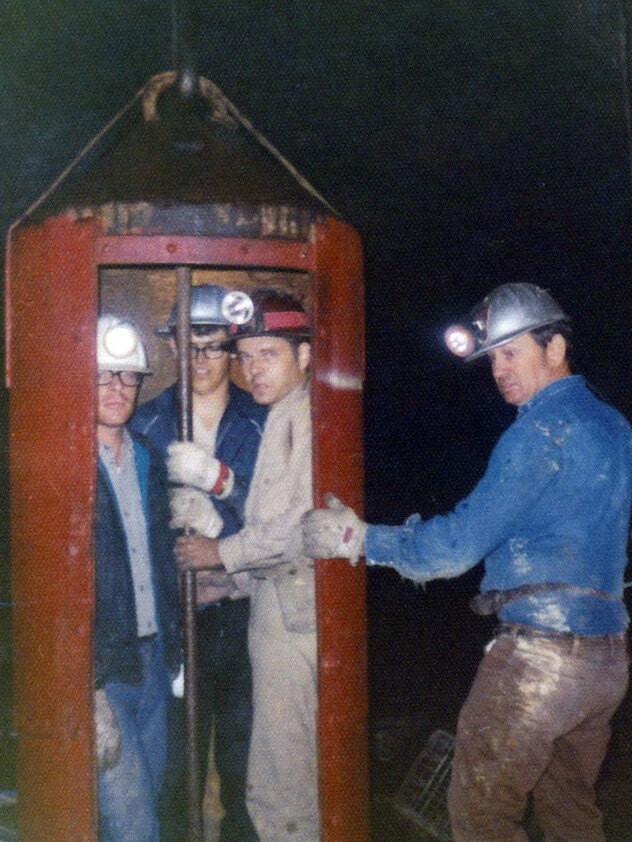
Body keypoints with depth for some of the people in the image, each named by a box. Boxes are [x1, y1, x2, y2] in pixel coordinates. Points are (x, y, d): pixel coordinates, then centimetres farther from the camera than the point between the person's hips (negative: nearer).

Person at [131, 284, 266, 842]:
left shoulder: (259, 423, 4)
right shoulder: (147, 423, 7)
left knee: (242, 734, 8)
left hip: (241, 605, 0)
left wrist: (220, 479, -23)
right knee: (180, 738, 6)